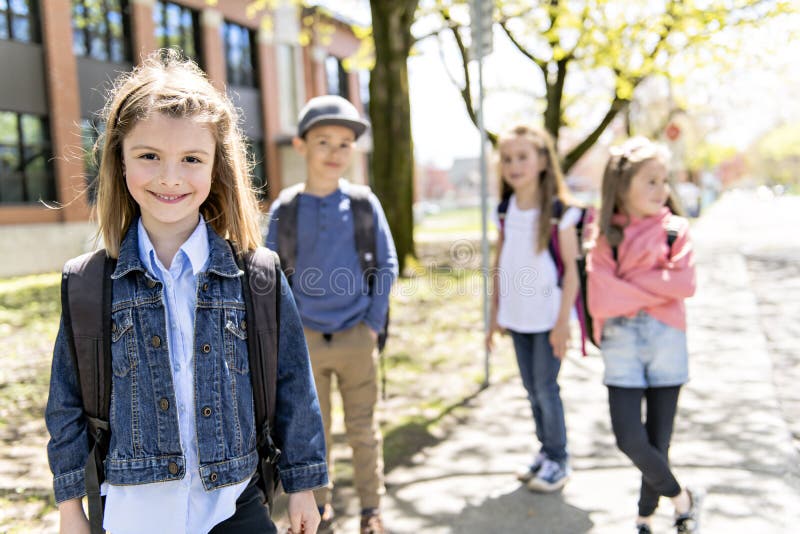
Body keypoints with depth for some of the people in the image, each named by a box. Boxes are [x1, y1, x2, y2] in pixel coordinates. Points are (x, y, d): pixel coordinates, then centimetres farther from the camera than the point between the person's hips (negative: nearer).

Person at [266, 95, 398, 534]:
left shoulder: (364, 204, -4)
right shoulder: (284, 209, -3)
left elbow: (387, 265, 1)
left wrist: (374, 323, -4)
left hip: (356, 337, 0)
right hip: (306, 339, 1)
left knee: (363, 428, 10)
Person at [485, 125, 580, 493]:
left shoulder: (560, 211, -10)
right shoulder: (505, 211, 5)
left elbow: (571, 269, -10)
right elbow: (499, 265, 10)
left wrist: (563, 321, -13)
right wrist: (495, 315, 10)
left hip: (548, 316, -5)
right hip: (517, 316, 5)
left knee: (546, 386, -1)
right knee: (531, 388, 12)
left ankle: (558, 460, 16)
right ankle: (546, 451, 28)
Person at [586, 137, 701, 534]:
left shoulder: (675, 231, 1)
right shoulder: (607, 240, -1)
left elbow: (684, 283, -15)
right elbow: (600, 301, -12)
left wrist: (629, 286, -11)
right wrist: (656, 289, -11)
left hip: (667, 342, 1)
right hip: (622, 346, 0)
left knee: (658, 440, 8)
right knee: (629, 439, -7)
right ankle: (681, 499, 18)